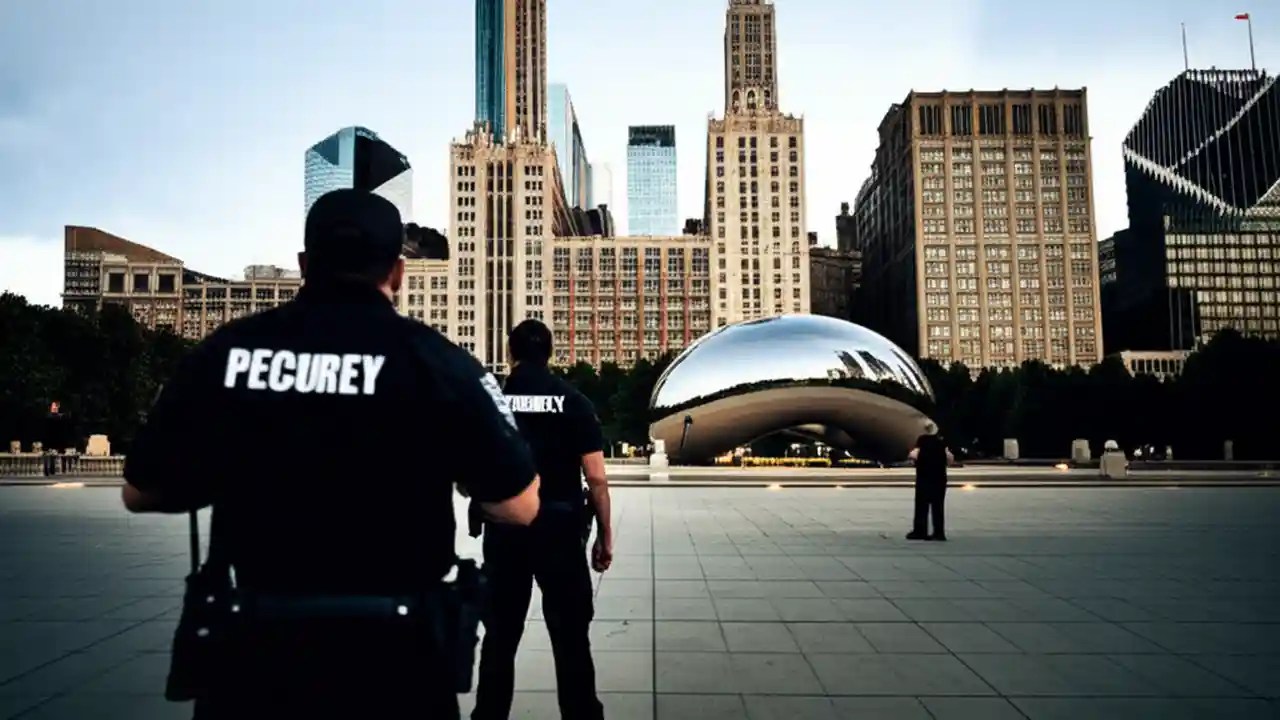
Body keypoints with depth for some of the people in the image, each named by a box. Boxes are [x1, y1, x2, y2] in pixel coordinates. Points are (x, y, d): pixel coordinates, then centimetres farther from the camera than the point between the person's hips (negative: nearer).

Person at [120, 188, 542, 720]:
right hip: (392, 660, -1)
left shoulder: (224, 351, -3)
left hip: (257, 653, 2)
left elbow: (140, 493, 7)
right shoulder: (431, 358, -11)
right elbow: (519, 507, -9)